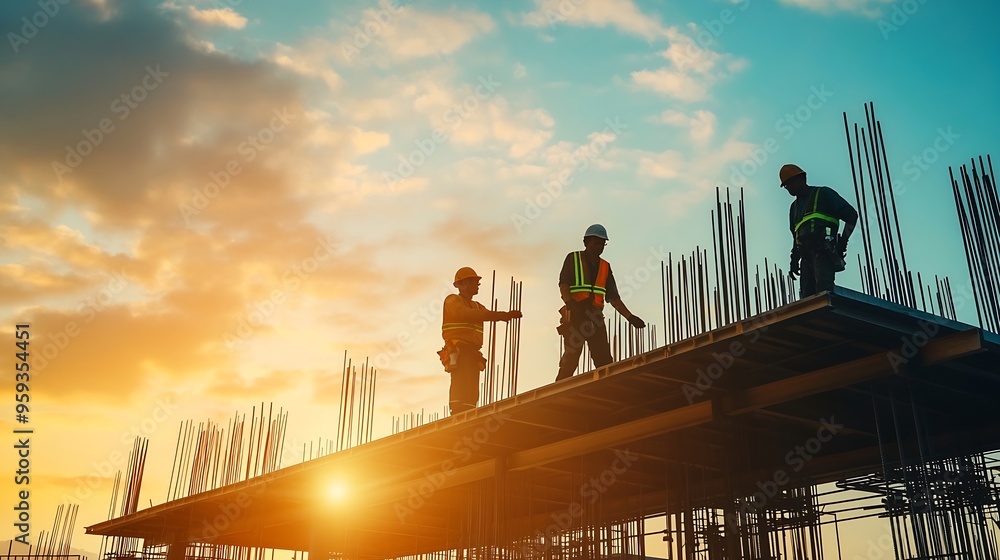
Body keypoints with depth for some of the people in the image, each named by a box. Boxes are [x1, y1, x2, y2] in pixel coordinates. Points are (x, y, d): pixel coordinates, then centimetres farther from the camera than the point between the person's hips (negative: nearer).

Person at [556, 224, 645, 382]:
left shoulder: (605, 267, 18)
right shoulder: (573, 258, 8)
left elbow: (613, 297, 17)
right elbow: (563, 284, -5)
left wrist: (630, 316, 6)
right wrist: (569, 302, -25)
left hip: (595, 317, 4)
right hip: (575, 315, -4)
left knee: (604, 360, -5)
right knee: (570, 359, -11)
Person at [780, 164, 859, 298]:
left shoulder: (823, 194, 11)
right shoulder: (794, 207, 29)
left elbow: (851, 214, 5)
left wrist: (843, 241, -6)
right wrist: (794, 260, 15)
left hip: (823, 250, -6)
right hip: (806, 256, 6)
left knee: (824, 289, -25)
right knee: (807, 296, -6)